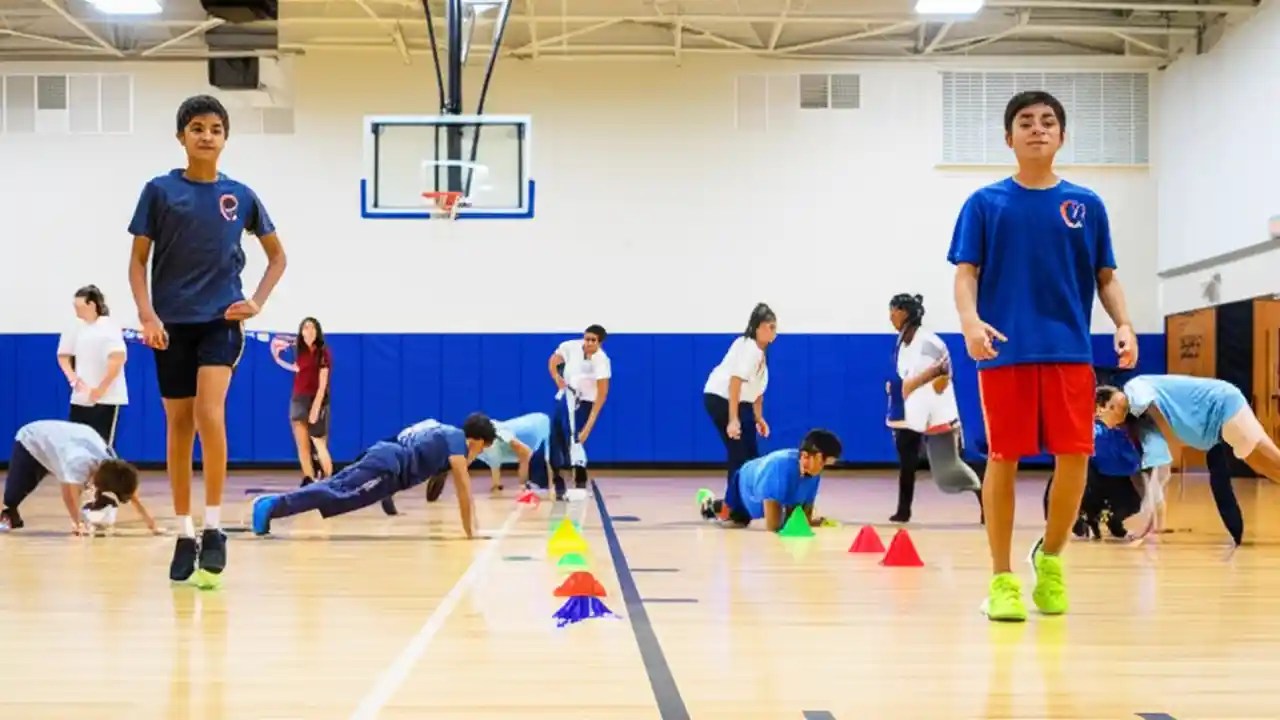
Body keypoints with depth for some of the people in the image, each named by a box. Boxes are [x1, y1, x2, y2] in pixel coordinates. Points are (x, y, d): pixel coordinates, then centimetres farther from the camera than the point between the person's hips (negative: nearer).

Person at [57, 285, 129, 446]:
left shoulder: (109, 327, -10)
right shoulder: (75, 327, 6)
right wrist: (73, 379, -1)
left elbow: (118, 359, -15)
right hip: (80, 398, 5)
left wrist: (101, 389, -15)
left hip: (106, 398, -5)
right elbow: (63, 355, 16)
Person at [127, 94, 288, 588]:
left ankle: (213, 528, -11)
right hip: (172, 323, 1)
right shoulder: (160, 190, 1)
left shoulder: (240, 196, 5)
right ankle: (184, 535, 15)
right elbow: (138, 260, 1)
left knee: (209, 412, -19)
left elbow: (277, 256, 15)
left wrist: (257, 302, 2)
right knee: (179, 424, 5)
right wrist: (147, 314, -13)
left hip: (221, 320, 0)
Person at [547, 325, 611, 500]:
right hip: (564, 398, 4)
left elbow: (602, 394, -28)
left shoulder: (601, 361, -27)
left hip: (584, 403, -4)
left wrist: (589, 425, -34)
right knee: (555, 439, 2)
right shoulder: (570, 347, -17)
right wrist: (557, 377, -19)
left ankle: (580, 485, -7)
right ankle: (558, 485, 14)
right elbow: (553, 362, 3)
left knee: (574, 441, -16)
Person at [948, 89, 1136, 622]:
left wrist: (1123, 324, -5)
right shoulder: (985, 203, 6)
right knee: (1003, 459, 0)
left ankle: (1050, 558, 22)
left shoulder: (1086, 205, 11)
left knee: (1074, 457, -3)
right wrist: (970, 320, -20)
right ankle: (1002, 579, 10)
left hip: (1070, 350, 2)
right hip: (1004, 351, -2)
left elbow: (1105, 277, 13)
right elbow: (966, 273, 0)